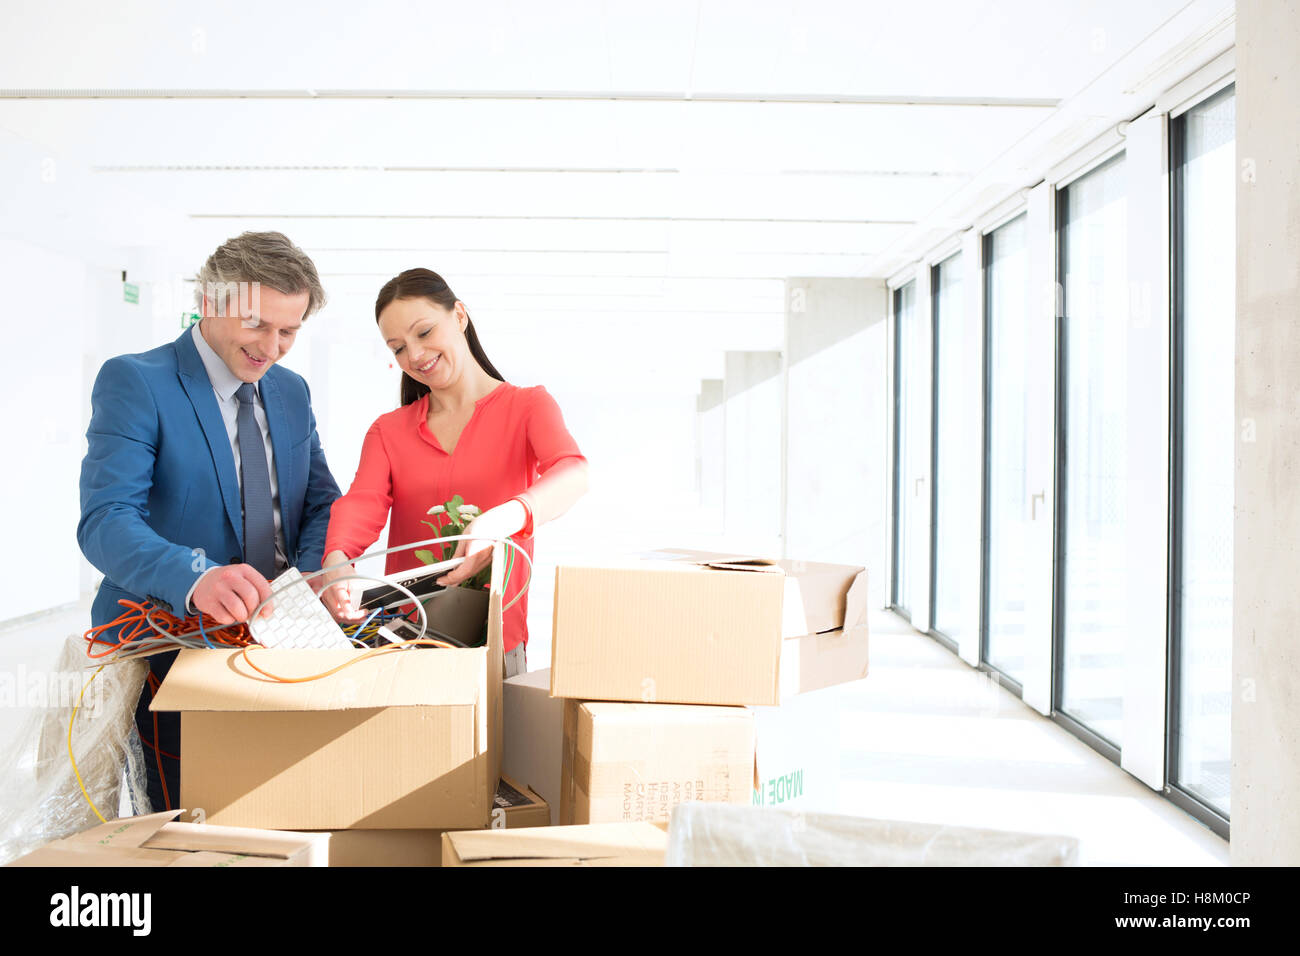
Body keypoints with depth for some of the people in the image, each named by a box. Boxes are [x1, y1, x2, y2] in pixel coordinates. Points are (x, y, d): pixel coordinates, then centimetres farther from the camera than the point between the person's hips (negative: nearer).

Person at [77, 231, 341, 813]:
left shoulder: (293, 392, 10)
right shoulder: (134, 382, -10)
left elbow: (322, 503, 11)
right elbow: (105, 522, -21)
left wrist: (316, 574, -12)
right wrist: (195, 578, -40)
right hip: (168, 648, -5)